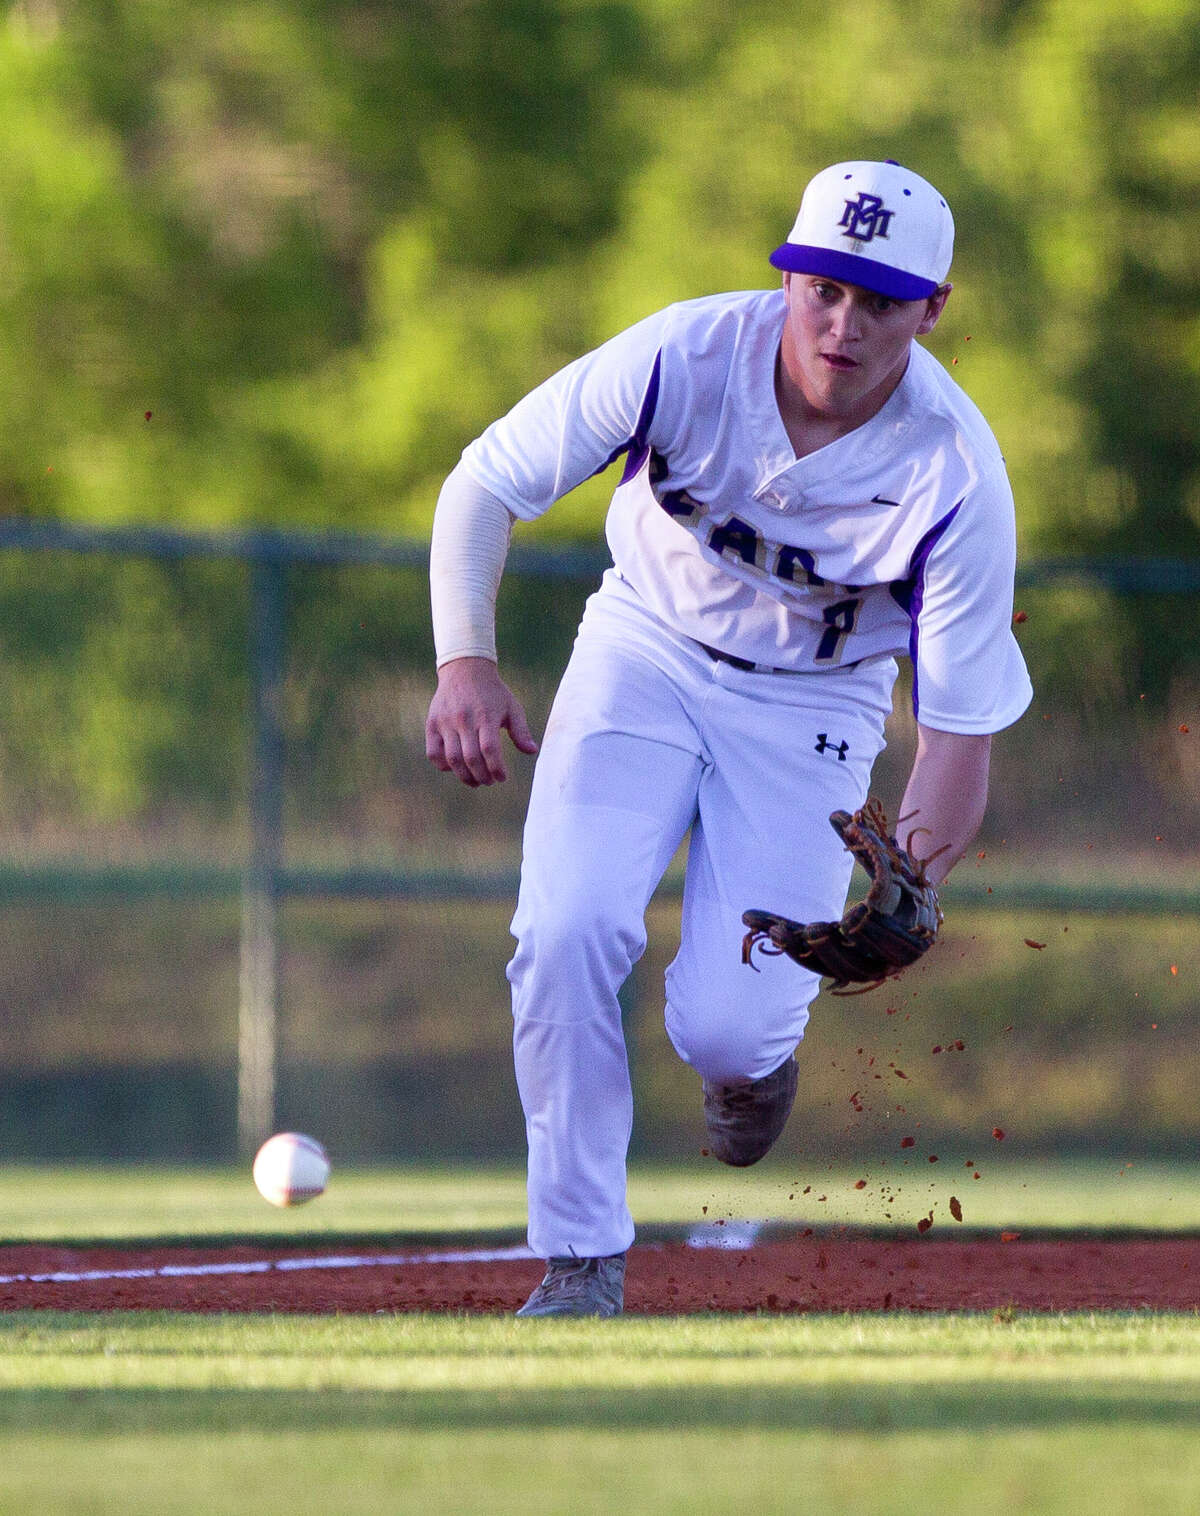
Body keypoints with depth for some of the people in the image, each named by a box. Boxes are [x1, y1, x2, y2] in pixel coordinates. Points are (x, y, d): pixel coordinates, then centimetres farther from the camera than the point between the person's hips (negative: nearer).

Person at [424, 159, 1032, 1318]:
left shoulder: (956, 475, -27)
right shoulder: (689, 355, -24)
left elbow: (962, 721, -23)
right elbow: (487, 482, -15)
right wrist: (465, 659, -30)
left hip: (814, 704, -1)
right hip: (648, 648, 1)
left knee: (722, 1027, -15)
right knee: (566, 932, -21)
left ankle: (757, 1054, 25)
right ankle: (581, 1263, -8)